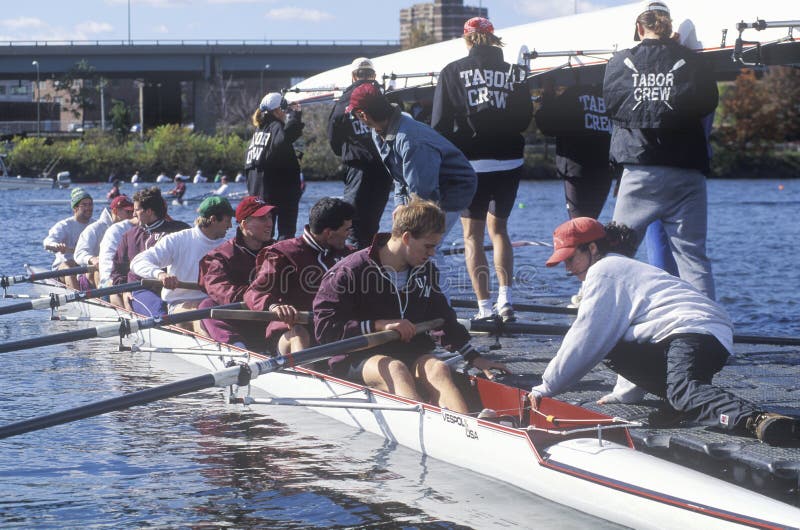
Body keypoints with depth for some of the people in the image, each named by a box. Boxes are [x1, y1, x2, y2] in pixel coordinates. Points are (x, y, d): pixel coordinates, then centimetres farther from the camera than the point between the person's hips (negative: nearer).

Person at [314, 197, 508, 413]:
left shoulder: (426, 272, 12)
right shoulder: (350, 271, -9)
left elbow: (444, 319, 24)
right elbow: (324, 327, -12)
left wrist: (474, 358, 16)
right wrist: (379, 325, -17)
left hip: (411, 358, 5)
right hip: (360, 361, -4)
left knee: (437, 368, -29)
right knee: (396, 369, -37)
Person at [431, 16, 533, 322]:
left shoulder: (453, 72, -3)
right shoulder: (513, 73, 1)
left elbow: (440, 123, -5)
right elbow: (525, 119, 5)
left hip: (470, 162, -2)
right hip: (509, 162, 2)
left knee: (472, 235, 7)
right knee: (498, 228, 18)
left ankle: (485, 307, 0)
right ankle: (505, 299, 6)